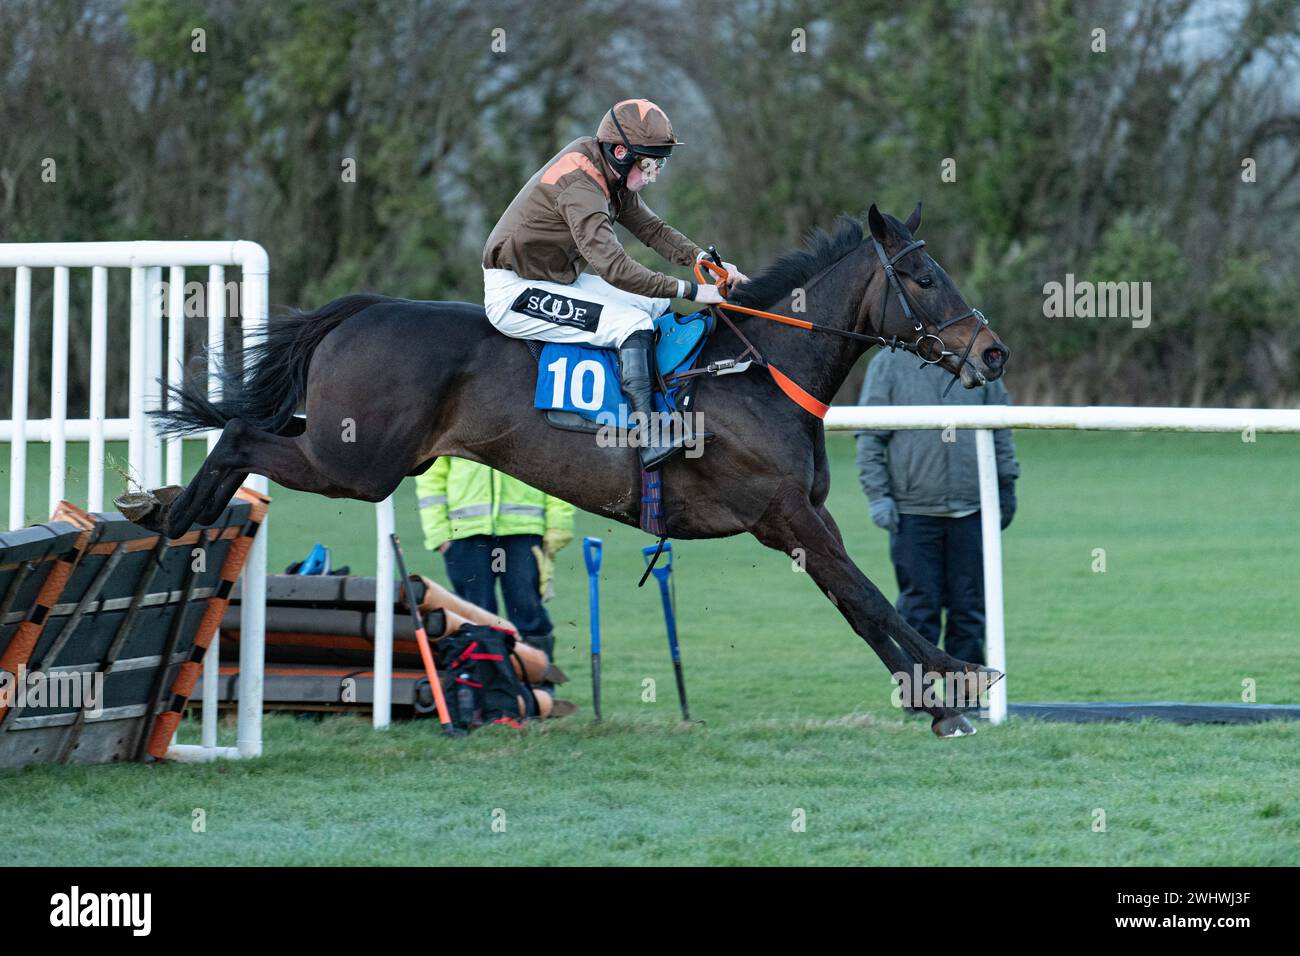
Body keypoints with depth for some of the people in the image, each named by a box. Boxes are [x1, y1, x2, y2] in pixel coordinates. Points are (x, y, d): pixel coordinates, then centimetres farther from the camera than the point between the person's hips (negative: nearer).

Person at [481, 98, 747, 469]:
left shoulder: (612, 175, 3)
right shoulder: (578, 188, -27)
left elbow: (651, 228, 11)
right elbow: (615, 268, -34)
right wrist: (690, 290, -32)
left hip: (559, 278, 11)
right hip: (515, 294, -11)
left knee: (656, 303, 7)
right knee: (633, 322, -22)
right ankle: (648, 441, -25)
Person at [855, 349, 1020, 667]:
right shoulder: (888, 364, 1)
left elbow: (1001, 432, 15)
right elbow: (870, 437, 0)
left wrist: (1005, 488, 12)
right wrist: (878, 494, -7)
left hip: (971, 510, 3)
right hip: (913, 511, -3)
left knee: (969, 607, 6)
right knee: (919, 609, -1)